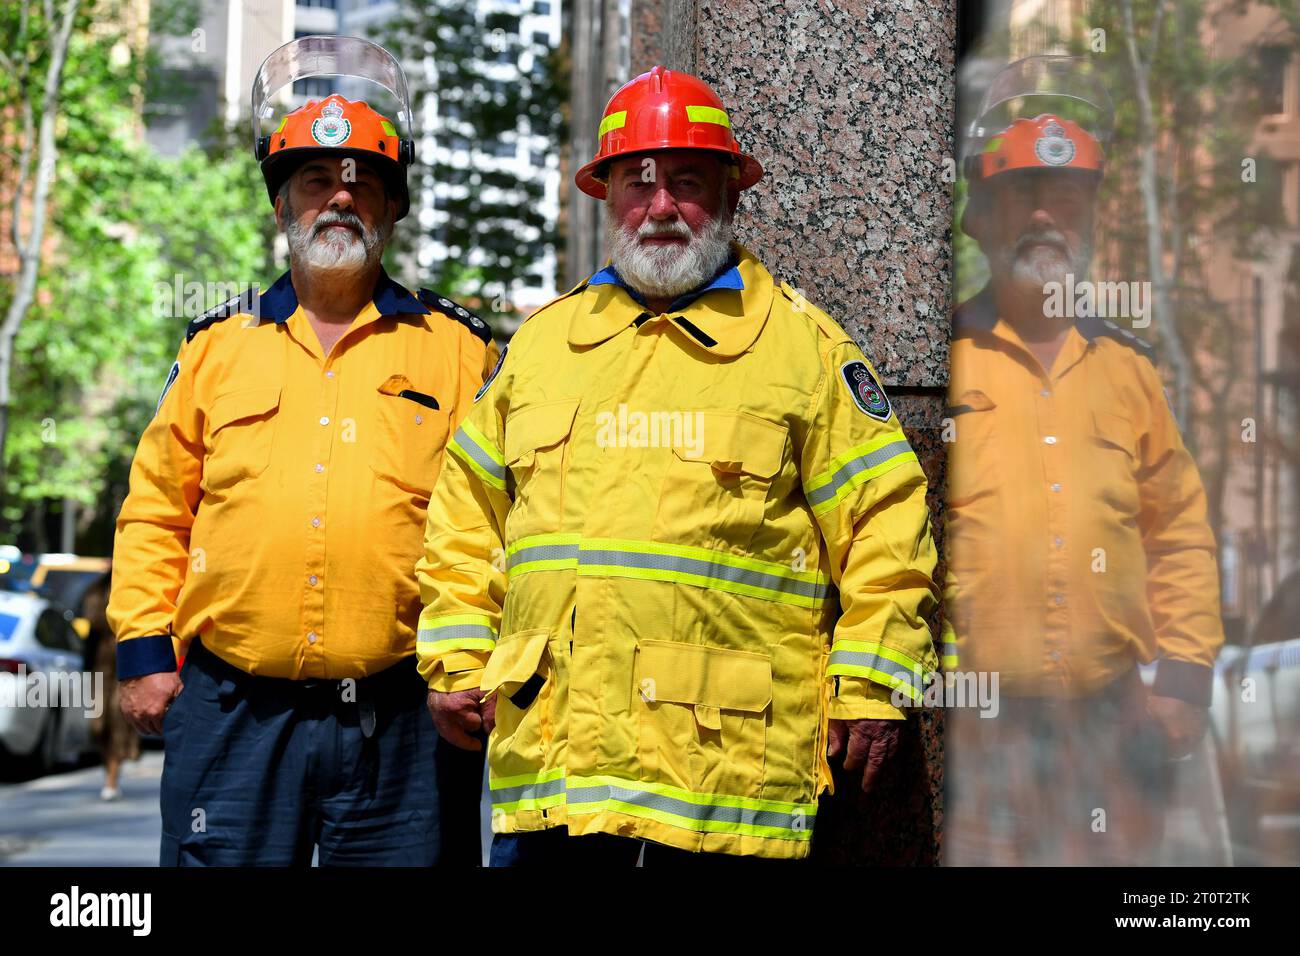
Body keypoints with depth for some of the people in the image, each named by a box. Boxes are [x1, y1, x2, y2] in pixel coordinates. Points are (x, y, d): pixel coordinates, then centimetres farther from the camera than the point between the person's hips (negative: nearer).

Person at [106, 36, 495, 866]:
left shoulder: (458, 348, 9)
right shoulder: (217, 346, 13)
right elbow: (155, 510, 14)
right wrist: (145, 649, 5)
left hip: (399, 721, -1)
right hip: (231, 714, 1)